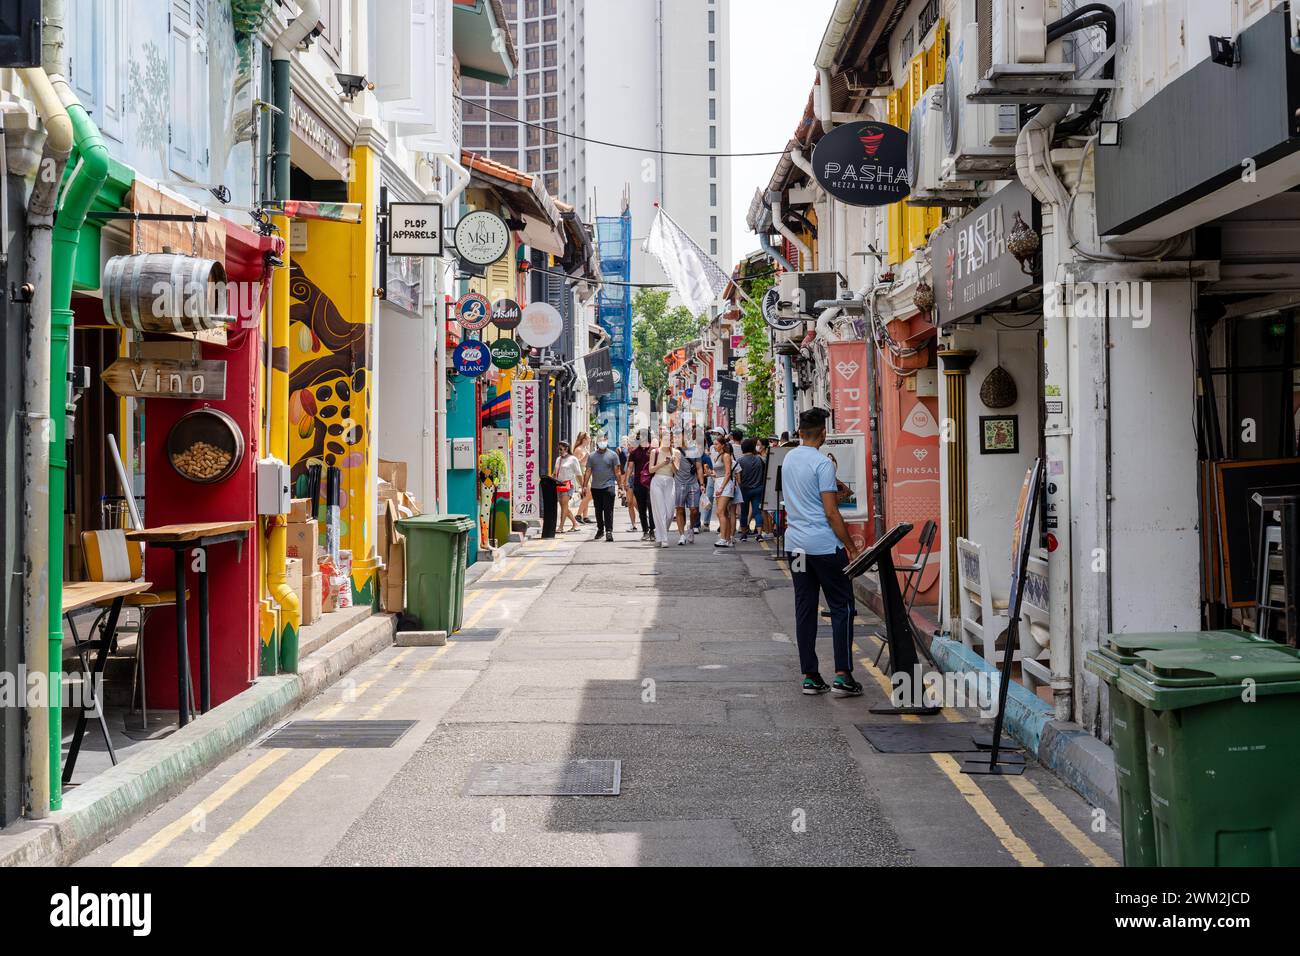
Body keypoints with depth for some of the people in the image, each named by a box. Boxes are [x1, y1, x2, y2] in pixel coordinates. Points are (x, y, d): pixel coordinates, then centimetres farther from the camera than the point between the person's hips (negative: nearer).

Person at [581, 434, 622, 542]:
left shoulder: (613, 455, 2)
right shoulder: (591, 456, 9)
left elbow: (617, 471, 2)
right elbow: (588, 472, 10)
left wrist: (619, 485, -3)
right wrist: (585, 486, 4)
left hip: (608, 486, -3)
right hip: (595, 487, 3)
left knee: (608, 510, -10)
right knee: (598, 510, 12)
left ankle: (609, 531, -12)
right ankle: (600, 529, 25)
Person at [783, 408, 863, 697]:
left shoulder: (788, 459, 11)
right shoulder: (822, 463, -13)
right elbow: (831, 513, -15)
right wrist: (852, 548, -10)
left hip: (795, 543, 7)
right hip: (824, 544, -7)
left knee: (805, 610, 9)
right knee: (842, 608, 0)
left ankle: (810, 676, 10)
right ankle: (843, 676, -5)